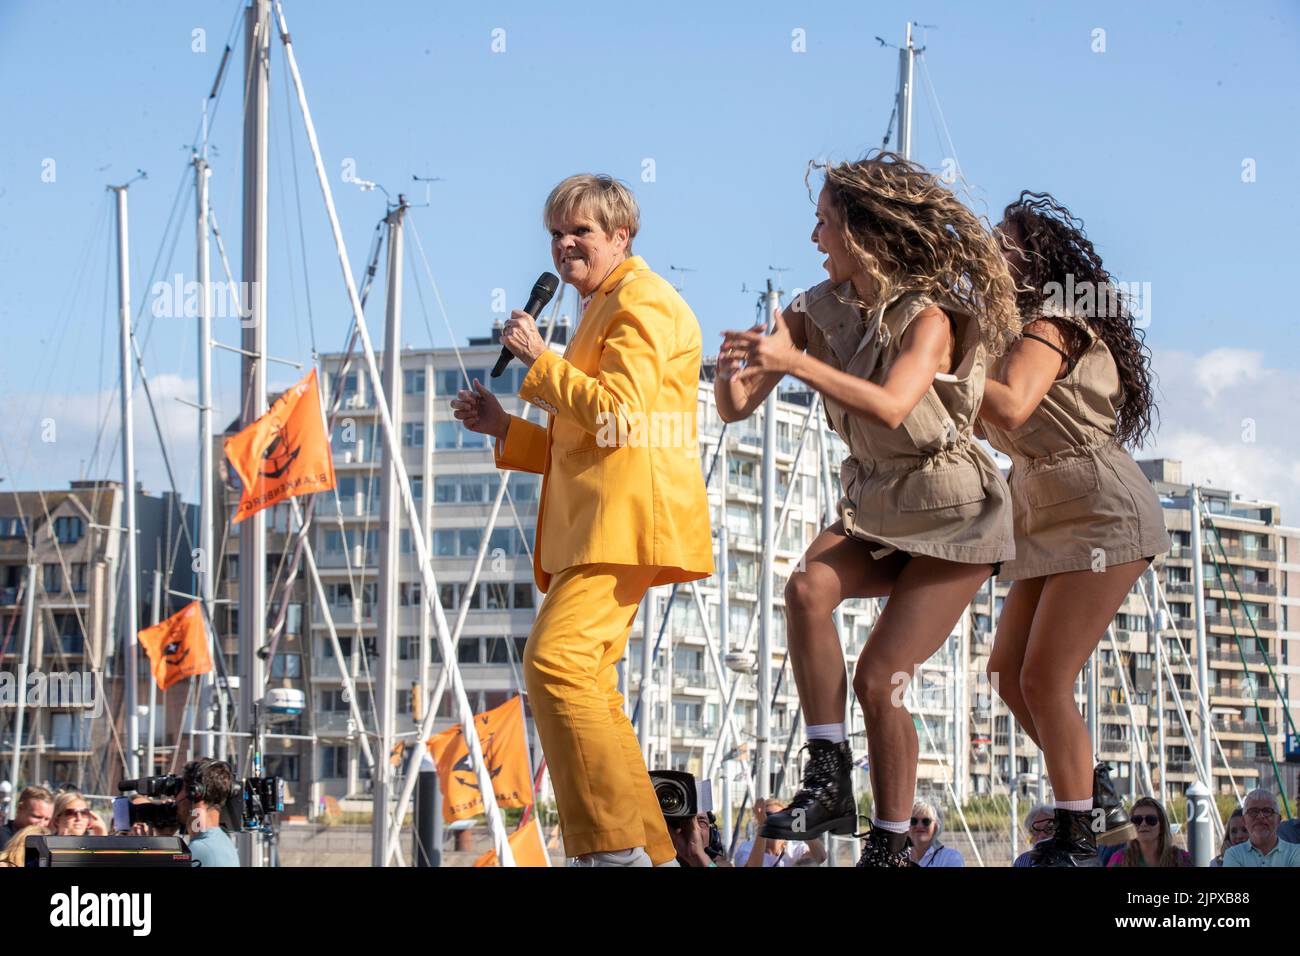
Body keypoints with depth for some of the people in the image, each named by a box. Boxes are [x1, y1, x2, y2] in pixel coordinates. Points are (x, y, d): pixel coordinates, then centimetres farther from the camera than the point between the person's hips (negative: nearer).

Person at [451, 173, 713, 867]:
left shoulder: (639, 301, -4)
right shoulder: (600, 310, 29)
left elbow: (616, 416, -17)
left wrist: (539, 361, -11)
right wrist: (504, 429, 18)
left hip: (626, 514, -11)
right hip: (594, 522, 11)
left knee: (556, 659, -22)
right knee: (586, 679, 8)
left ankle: (615, 846, -26)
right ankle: (649, 853, 10)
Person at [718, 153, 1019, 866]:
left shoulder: (931, 314, -20)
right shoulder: (822, 311, -2)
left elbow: (891, 406, -37)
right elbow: (736, 408, -5)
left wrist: (797, 362, -46)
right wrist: (735, 370, -29)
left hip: (951, 514, -5)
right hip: (876, 507, 5)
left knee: (879, 678, -14)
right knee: (807, 587, -27)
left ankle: (889, 848, 1)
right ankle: (828, 780, -25)